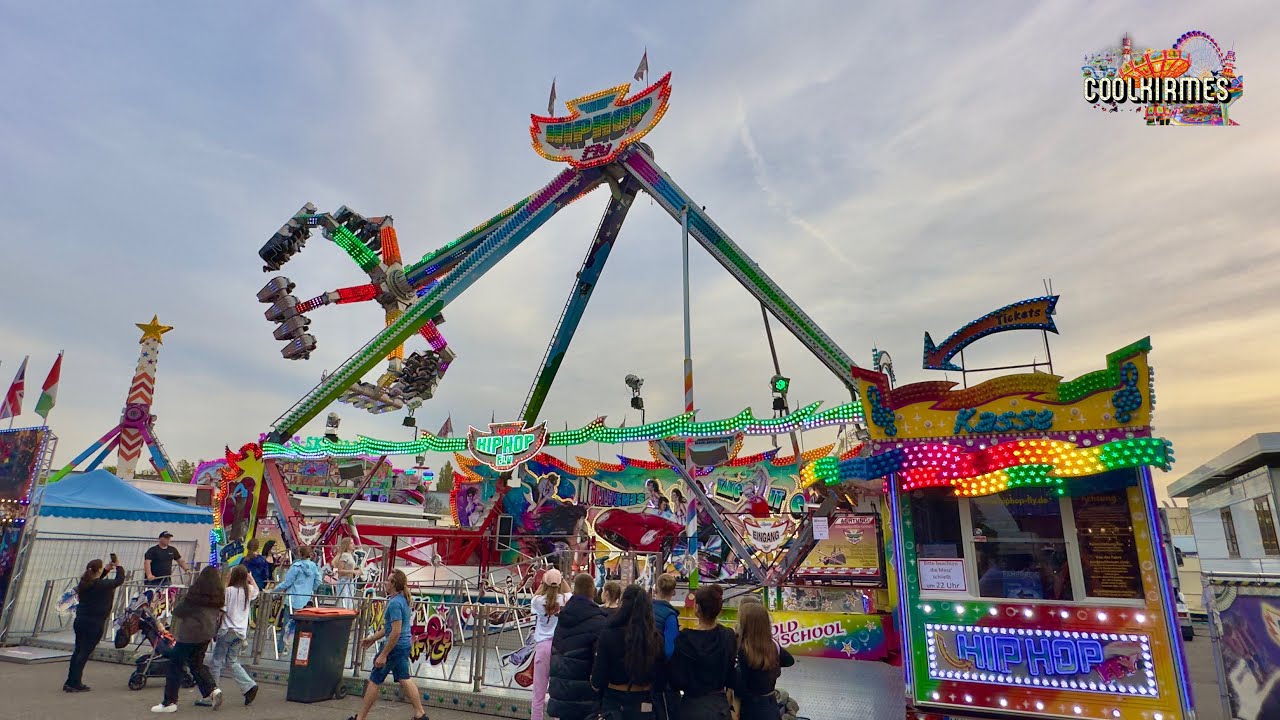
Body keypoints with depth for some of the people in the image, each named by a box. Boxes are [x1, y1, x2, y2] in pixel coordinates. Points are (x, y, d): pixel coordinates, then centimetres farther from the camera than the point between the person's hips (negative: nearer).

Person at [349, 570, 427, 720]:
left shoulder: (395, 603, -22)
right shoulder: (402, 599, 8)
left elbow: (396, 632, -26)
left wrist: (383, 655, -21)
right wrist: (373, 638, 22)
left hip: (395, 646, -9)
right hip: (405, 644, 9)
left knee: (374, 681, 6)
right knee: (404, 678, 17)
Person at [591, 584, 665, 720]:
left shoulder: (608, 635, -19)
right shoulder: (656, 639, -13)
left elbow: (597, 683, -14)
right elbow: (659, 678, -2)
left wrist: (595, 682, 8)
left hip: (614, 700, -1)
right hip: (643, 703, 2)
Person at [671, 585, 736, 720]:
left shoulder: (685, 638, -18)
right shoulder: (729, 637, -7)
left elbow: (678, 681, -14)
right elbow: (732, 677, 2)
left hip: (693, 706, -3)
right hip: (720, 705, 3)